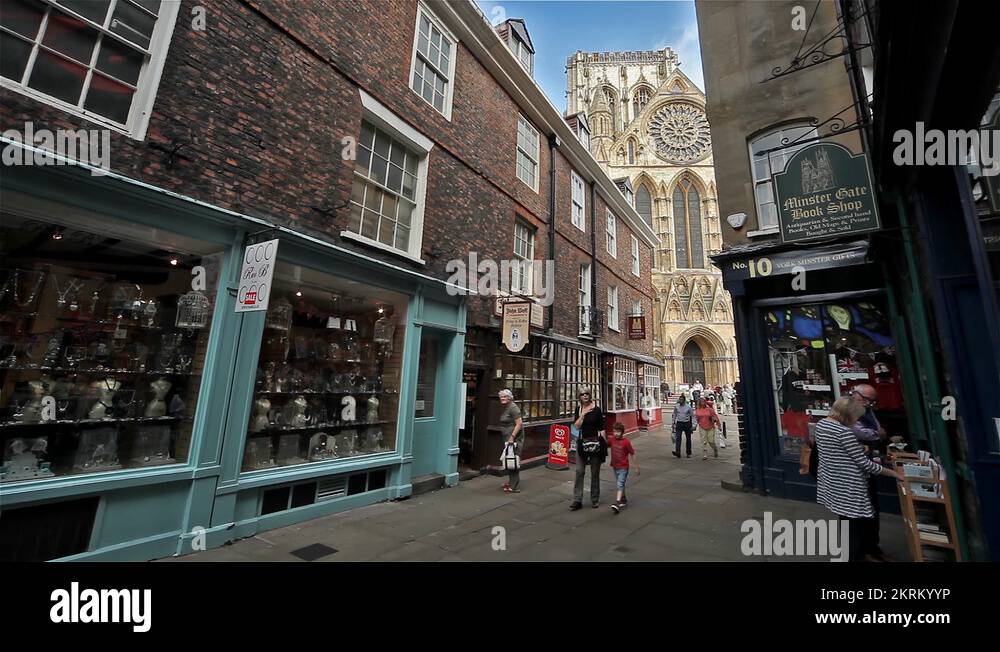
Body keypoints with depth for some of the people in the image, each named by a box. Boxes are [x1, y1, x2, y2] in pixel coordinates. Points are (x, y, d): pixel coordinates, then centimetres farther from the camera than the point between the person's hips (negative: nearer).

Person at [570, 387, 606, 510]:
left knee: (595, 473, 9)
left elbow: (601, 428, -2)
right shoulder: (578, 409, 5)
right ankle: (577, 500, 5)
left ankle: (595, 500, 23)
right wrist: (583, 414, -15)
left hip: (595, 442, -2)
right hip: (582, 443, 2)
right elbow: (576, 425, -5)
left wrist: (605, 443, -5)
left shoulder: (597, 409, -4)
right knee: (579, 471, -1)